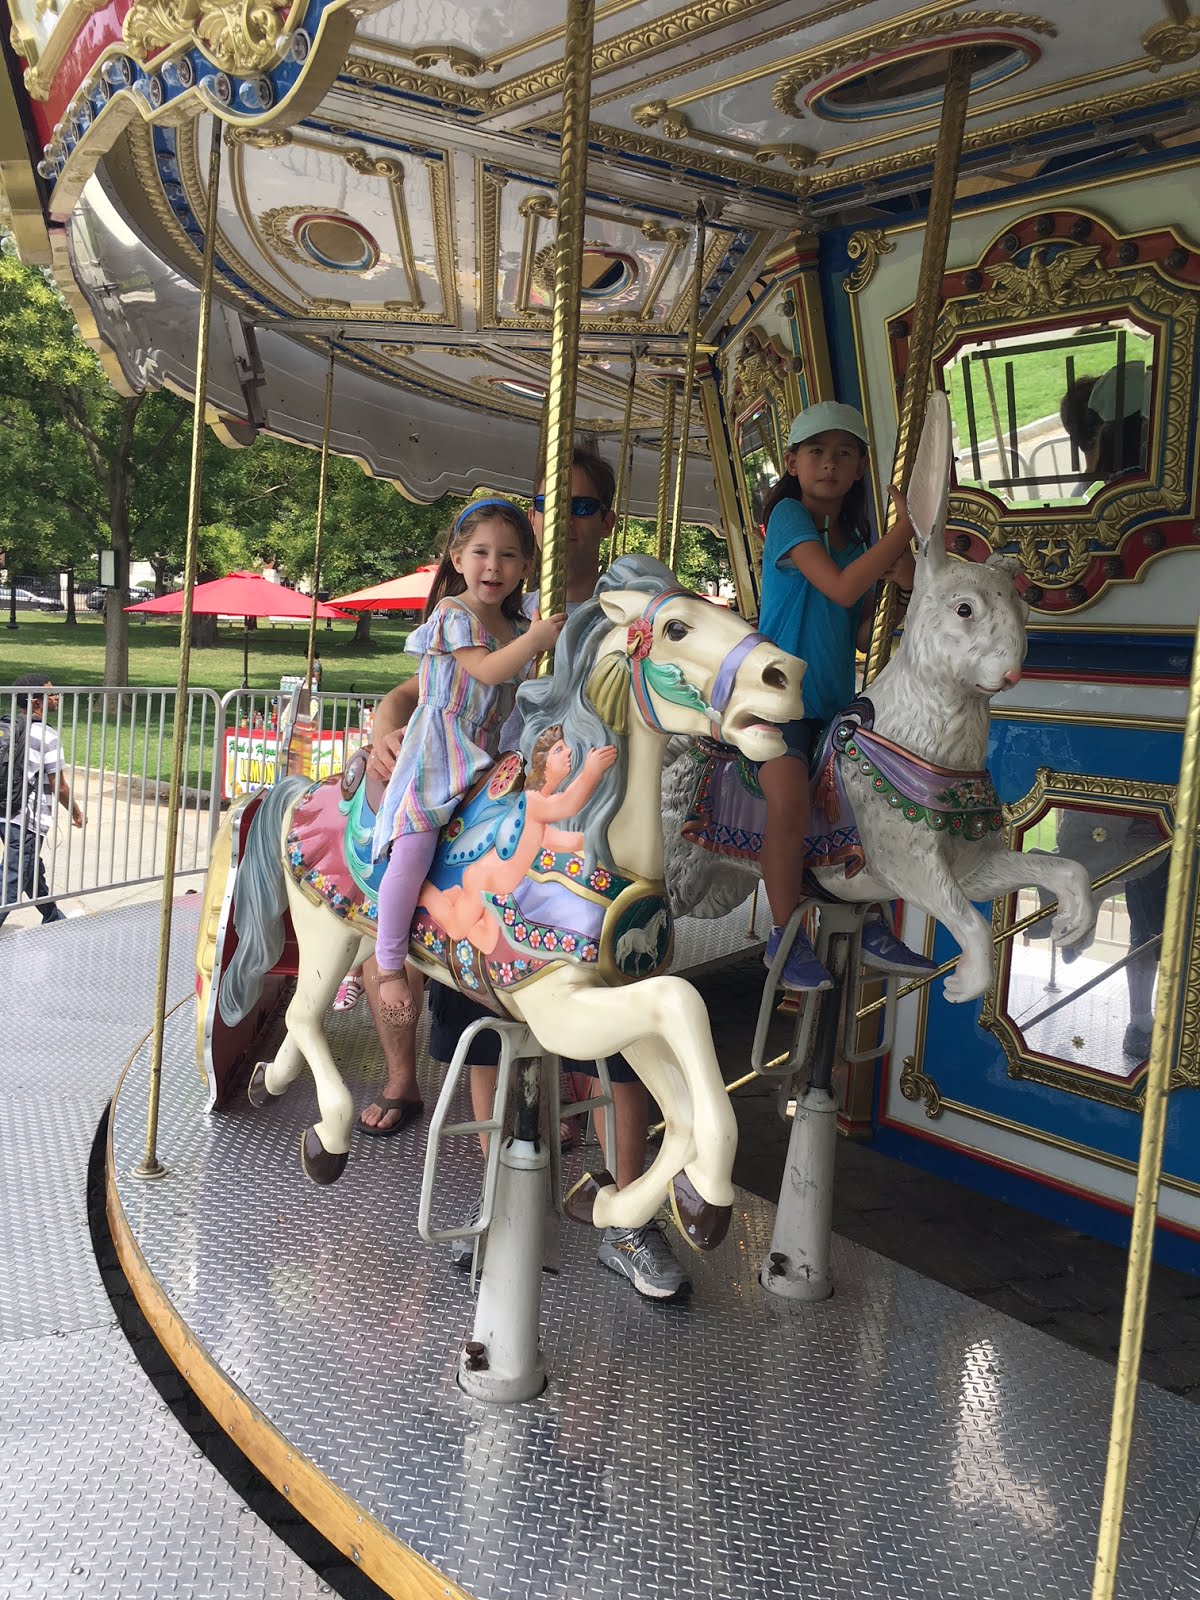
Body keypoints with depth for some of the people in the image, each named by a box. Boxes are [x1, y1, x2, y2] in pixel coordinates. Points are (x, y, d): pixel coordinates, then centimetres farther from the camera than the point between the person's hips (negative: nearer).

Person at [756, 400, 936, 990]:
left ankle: (873, 929, 11)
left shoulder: (856, 538, 15)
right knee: (790, 796, -31)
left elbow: (860, 634, 12)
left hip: (837, 704, 8)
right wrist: (905, 526, -15)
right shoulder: (788, 515, -6)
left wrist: (904, 586, -3)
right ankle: (786, 936, -13)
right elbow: (841, 588, -19)